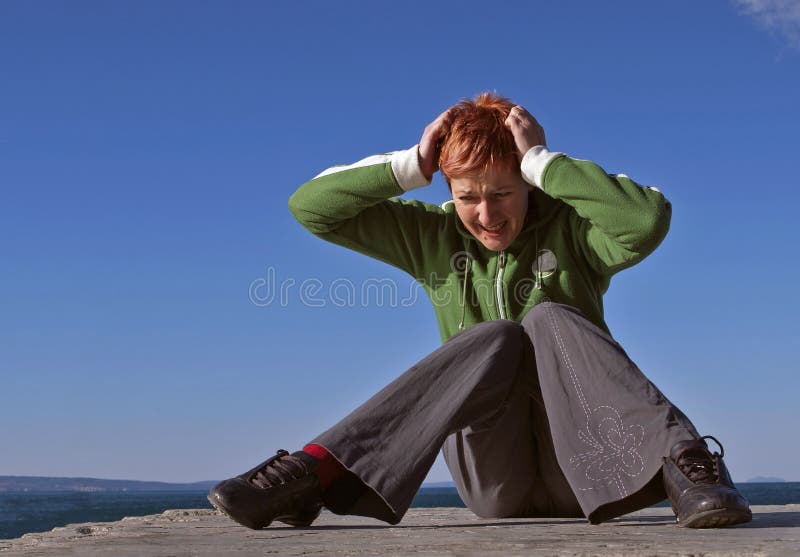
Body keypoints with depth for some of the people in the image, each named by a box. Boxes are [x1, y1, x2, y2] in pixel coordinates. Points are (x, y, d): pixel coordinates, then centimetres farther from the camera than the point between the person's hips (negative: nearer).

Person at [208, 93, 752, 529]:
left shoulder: (570, 230, -2)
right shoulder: (435, 237, 6)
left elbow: (650, 218, -25)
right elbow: (310, 206, 1)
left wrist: (540, 162, -21)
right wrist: (414, 165, -9)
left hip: (579, 470, -1)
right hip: (494, 485, 1)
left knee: (547, 319, -24)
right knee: (495, 338, -26)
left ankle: (680, 460, -41)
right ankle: (320, 472, -38)